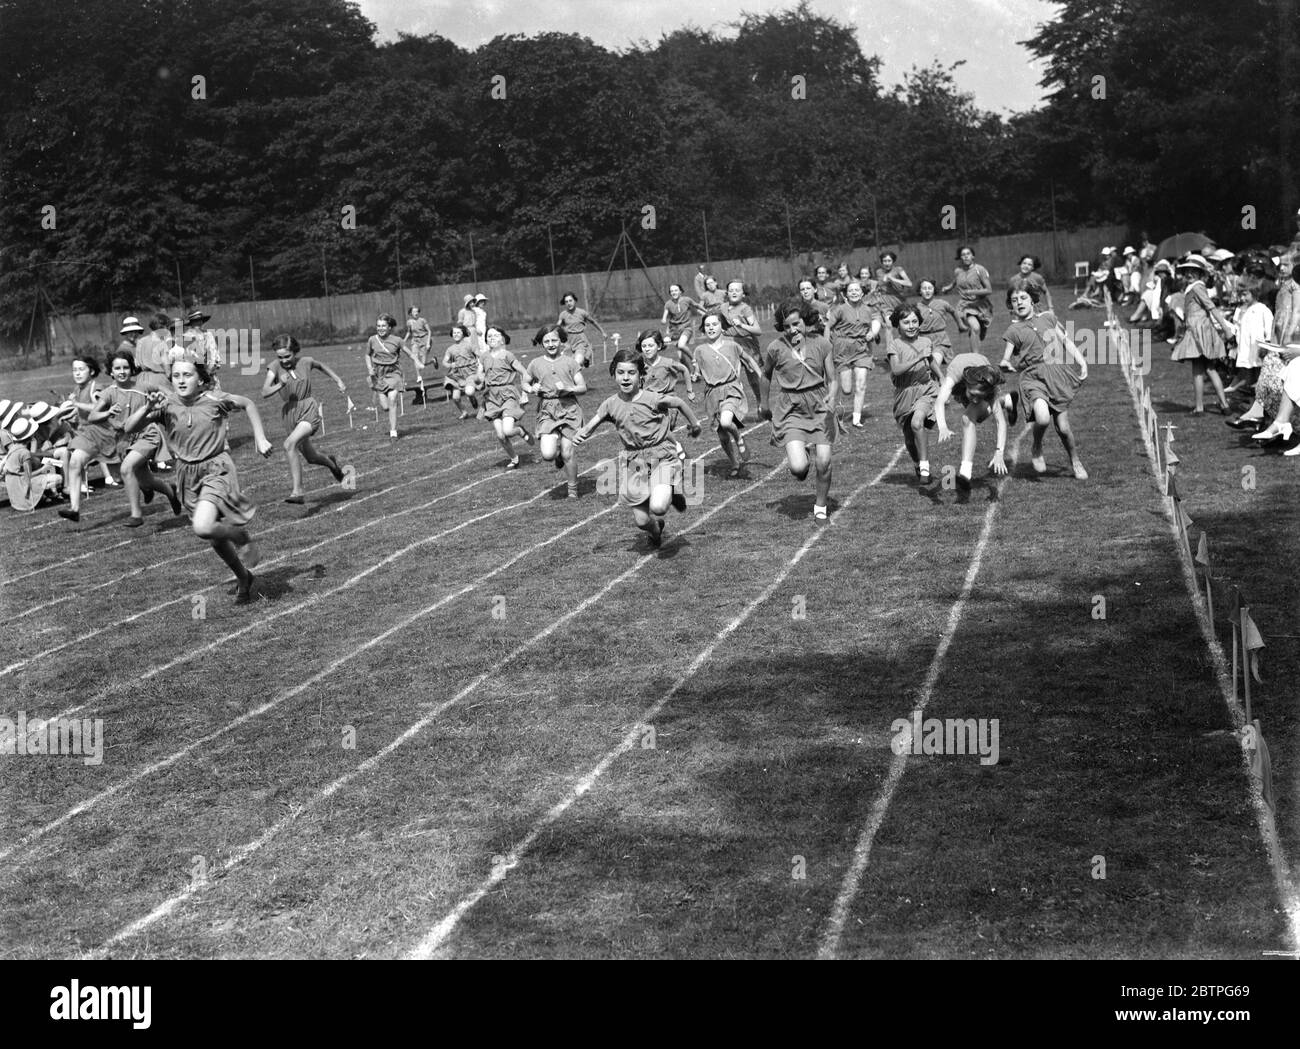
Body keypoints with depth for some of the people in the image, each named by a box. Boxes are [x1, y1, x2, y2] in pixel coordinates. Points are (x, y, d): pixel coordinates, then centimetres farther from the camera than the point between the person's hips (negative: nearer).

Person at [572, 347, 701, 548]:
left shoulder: (653, 400, -14)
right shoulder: (611, 405, -4)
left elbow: (679, 403, 1)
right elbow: (592, 424, -3)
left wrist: (694, 424, 14)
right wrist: (580, 434, -25)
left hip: (661, 458, -3)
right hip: (633, 462, 3)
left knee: (658, 507, -26)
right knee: (642, 520, 3)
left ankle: (674, 495, 11)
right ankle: (656, 532, 41)